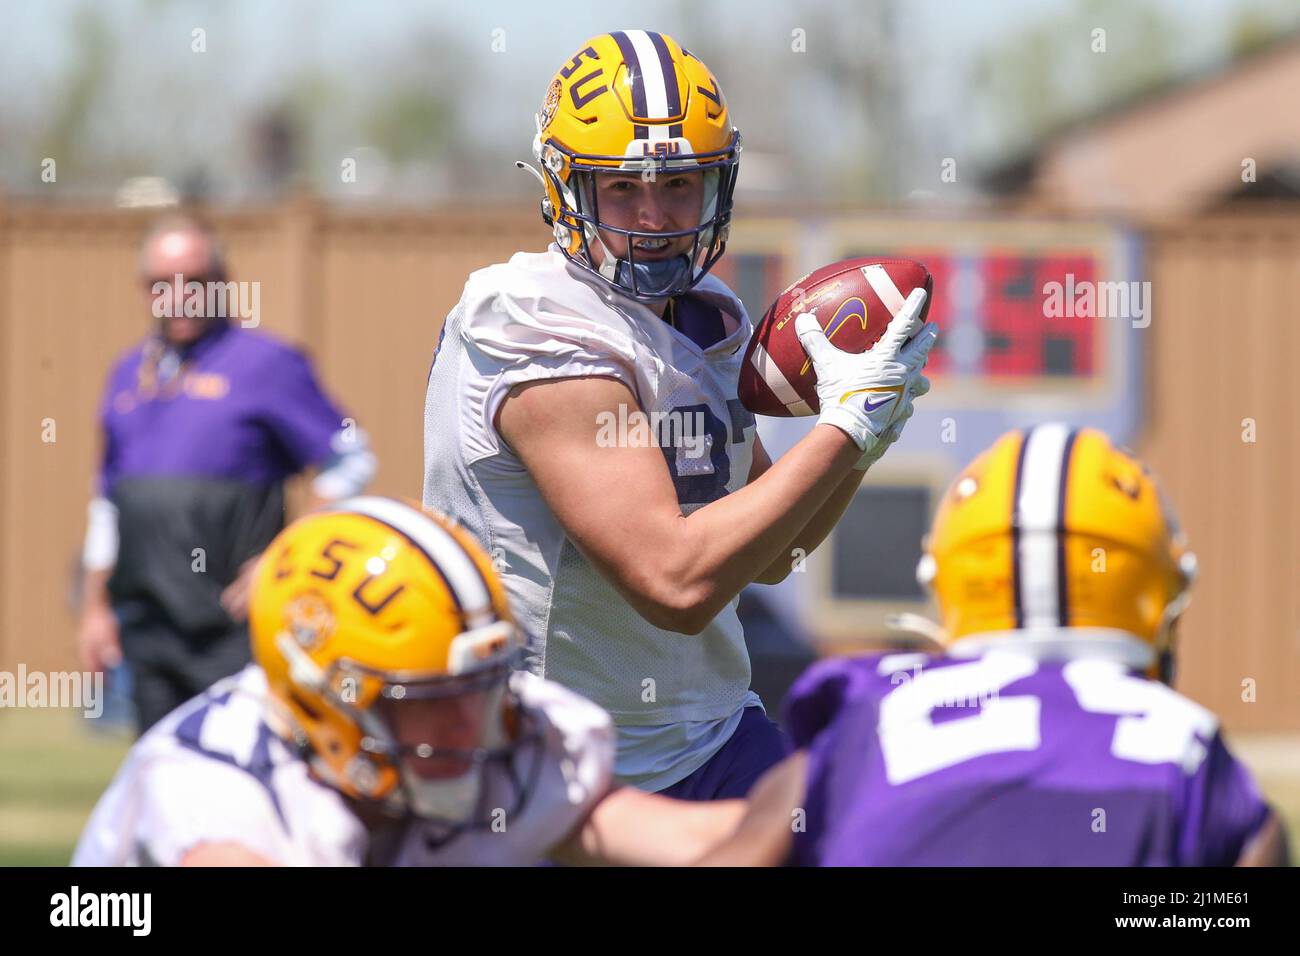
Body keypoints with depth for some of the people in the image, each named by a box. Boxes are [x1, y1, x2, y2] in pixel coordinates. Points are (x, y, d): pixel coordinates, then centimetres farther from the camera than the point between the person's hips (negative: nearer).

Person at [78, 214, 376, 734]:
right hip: (147, 626, 6)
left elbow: (350, 461, -5)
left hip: (230, 620, -6)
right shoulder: (130, 374, 17)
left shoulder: (263, 364, -2)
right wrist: (95, 607, 21)